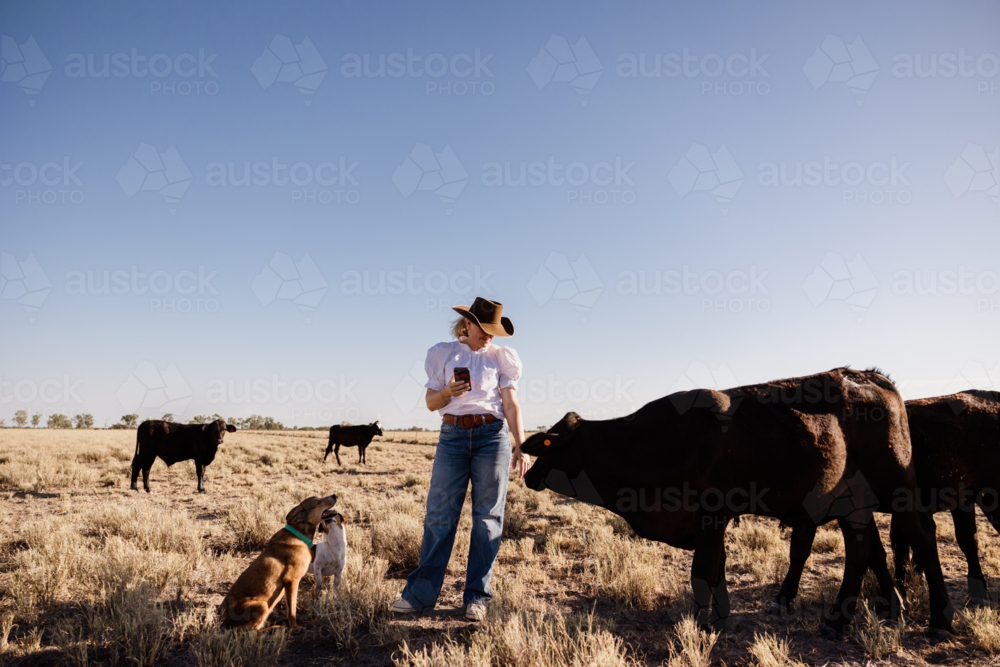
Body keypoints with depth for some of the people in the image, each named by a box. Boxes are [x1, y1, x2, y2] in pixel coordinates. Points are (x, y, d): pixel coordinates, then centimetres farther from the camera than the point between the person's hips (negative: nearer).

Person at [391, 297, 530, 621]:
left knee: (488, 515, 0)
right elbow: (431, 402, 8)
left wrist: (520, 446, -7)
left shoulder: (500, 357, 9)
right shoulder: (443, 354, 10)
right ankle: (421, 593, 8)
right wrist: (448, 392, -14)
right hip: (453, 435, 0)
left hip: (492, 435, 0)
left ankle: (476, 597, 9)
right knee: (439, 513, -2)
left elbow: (511, 404, 3)